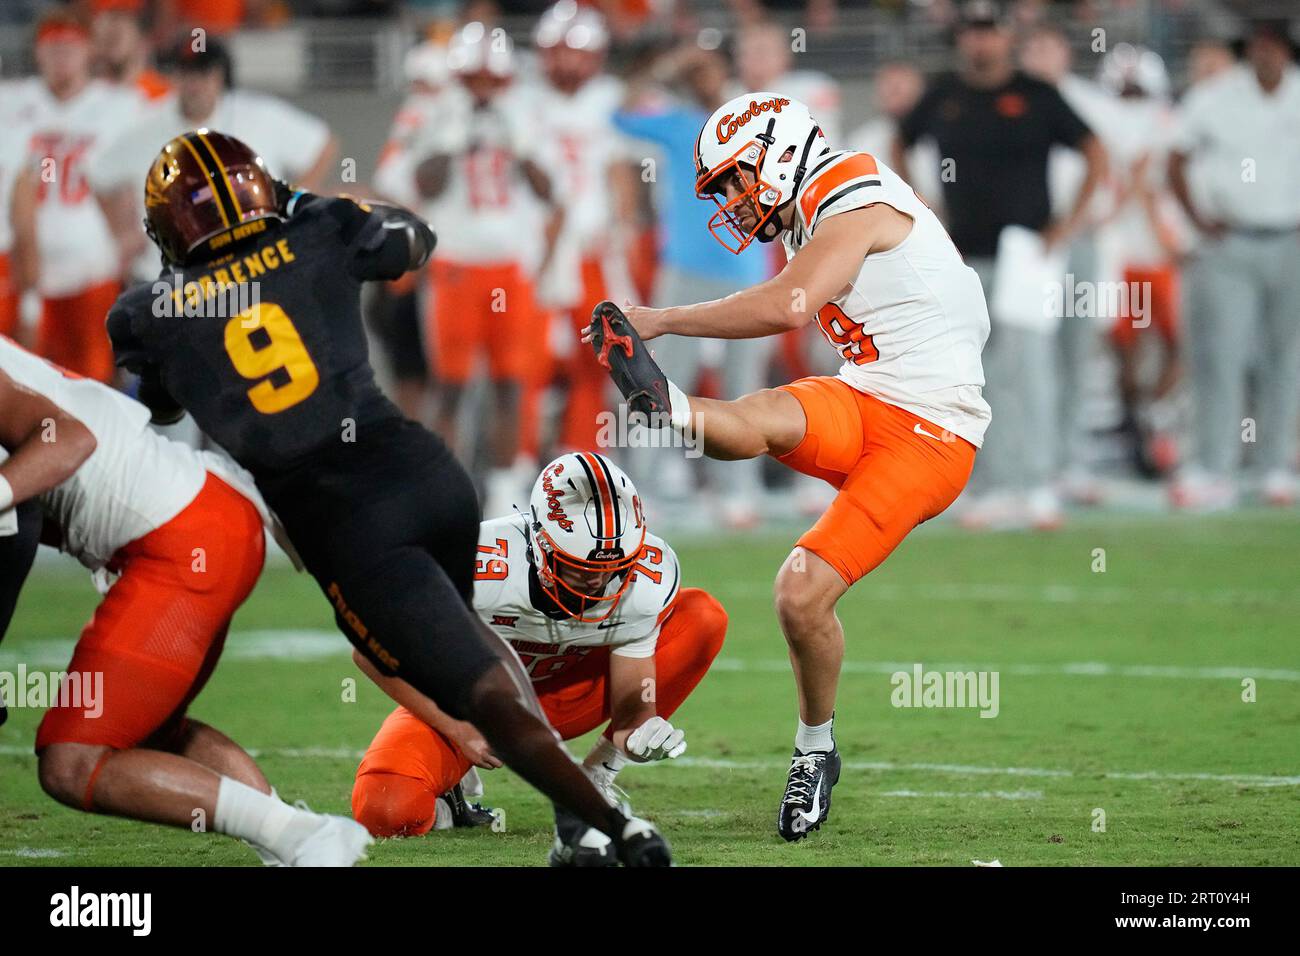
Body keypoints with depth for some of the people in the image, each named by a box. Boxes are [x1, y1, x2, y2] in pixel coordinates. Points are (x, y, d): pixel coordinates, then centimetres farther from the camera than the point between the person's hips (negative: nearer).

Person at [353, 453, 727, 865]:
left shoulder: (644, 580, -23)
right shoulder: (479, 569, -33)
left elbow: (629, 703, -14)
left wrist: (641, 729, -39)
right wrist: (459, 730, -26)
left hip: (560, 700, 3)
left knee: (703, 620, -17)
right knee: (387, 810, -33)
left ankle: (593, 783, -9)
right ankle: (447, 780, 5)